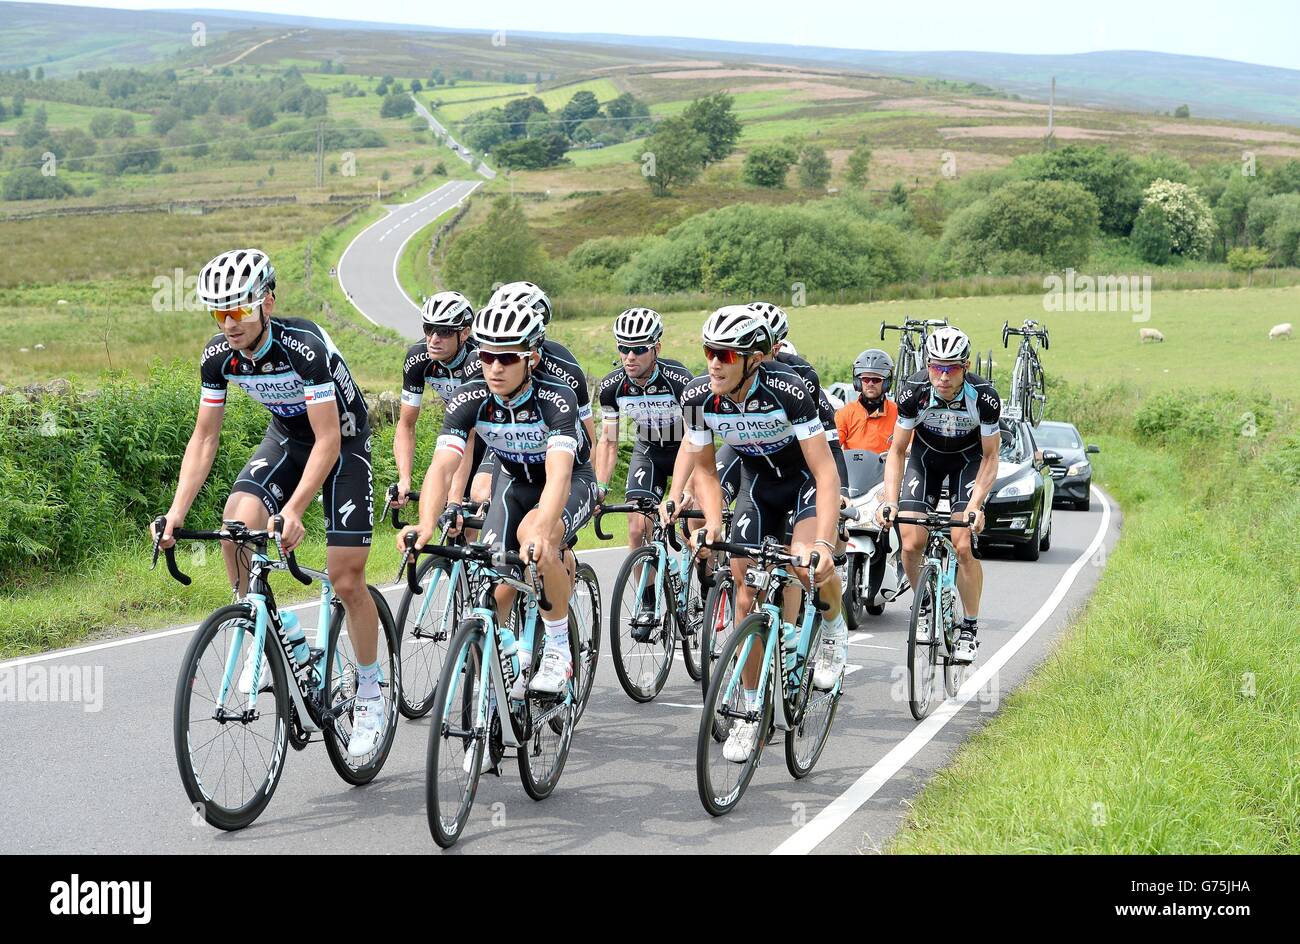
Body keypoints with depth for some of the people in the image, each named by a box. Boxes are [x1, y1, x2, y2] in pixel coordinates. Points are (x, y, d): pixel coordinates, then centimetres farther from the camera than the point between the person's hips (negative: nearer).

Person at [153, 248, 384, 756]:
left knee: (346, 579, -9)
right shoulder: (218, 356, -17)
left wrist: (293, 511, -43)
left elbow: (329, 441, -33)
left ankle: (371, 697, 10)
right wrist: (176, 512, -20)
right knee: (237, 525, -24)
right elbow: (204, 439, -9)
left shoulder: (305, 347, -33)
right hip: (286, 437, 5)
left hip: (343, 442, -5)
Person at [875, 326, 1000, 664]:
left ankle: (970, 627, 0)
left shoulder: (984, 397, -30)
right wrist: (889, 501, -29)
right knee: (911, 542, -14)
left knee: (964, 545, -17)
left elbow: (990, 457, -18)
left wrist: (975, 504, -31)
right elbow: (897, 450, -17)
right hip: (926, 455, 1)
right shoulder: (914, 391, -28)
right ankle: (923, 603, 14)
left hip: (968, 459, -1)